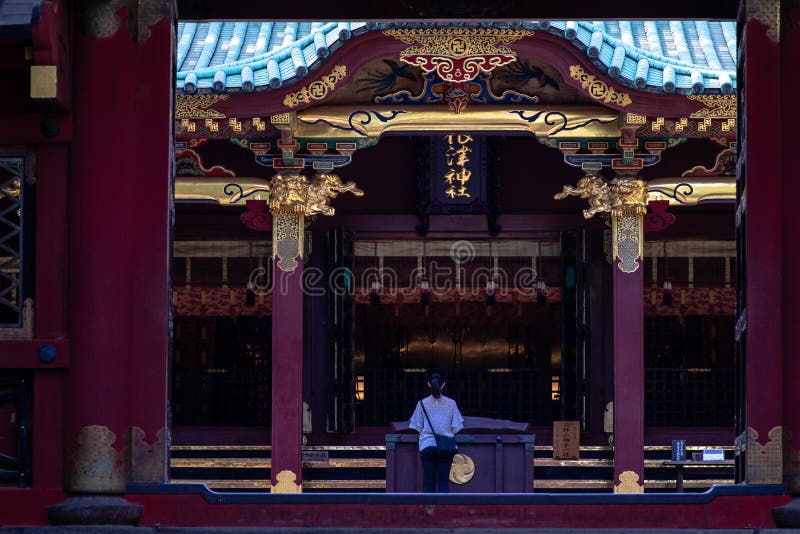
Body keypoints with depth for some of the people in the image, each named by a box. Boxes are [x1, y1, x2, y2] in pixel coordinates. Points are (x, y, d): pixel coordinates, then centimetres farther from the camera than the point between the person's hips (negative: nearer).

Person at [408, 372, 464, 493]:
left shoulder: (422, 403, -1)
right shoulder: (451, 403, -1)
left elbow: (417, 427, 2)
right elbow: (456, 427, 0)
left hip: (427, 445, 0)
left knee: (428, 483, 2)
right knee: (444, 482, 3)